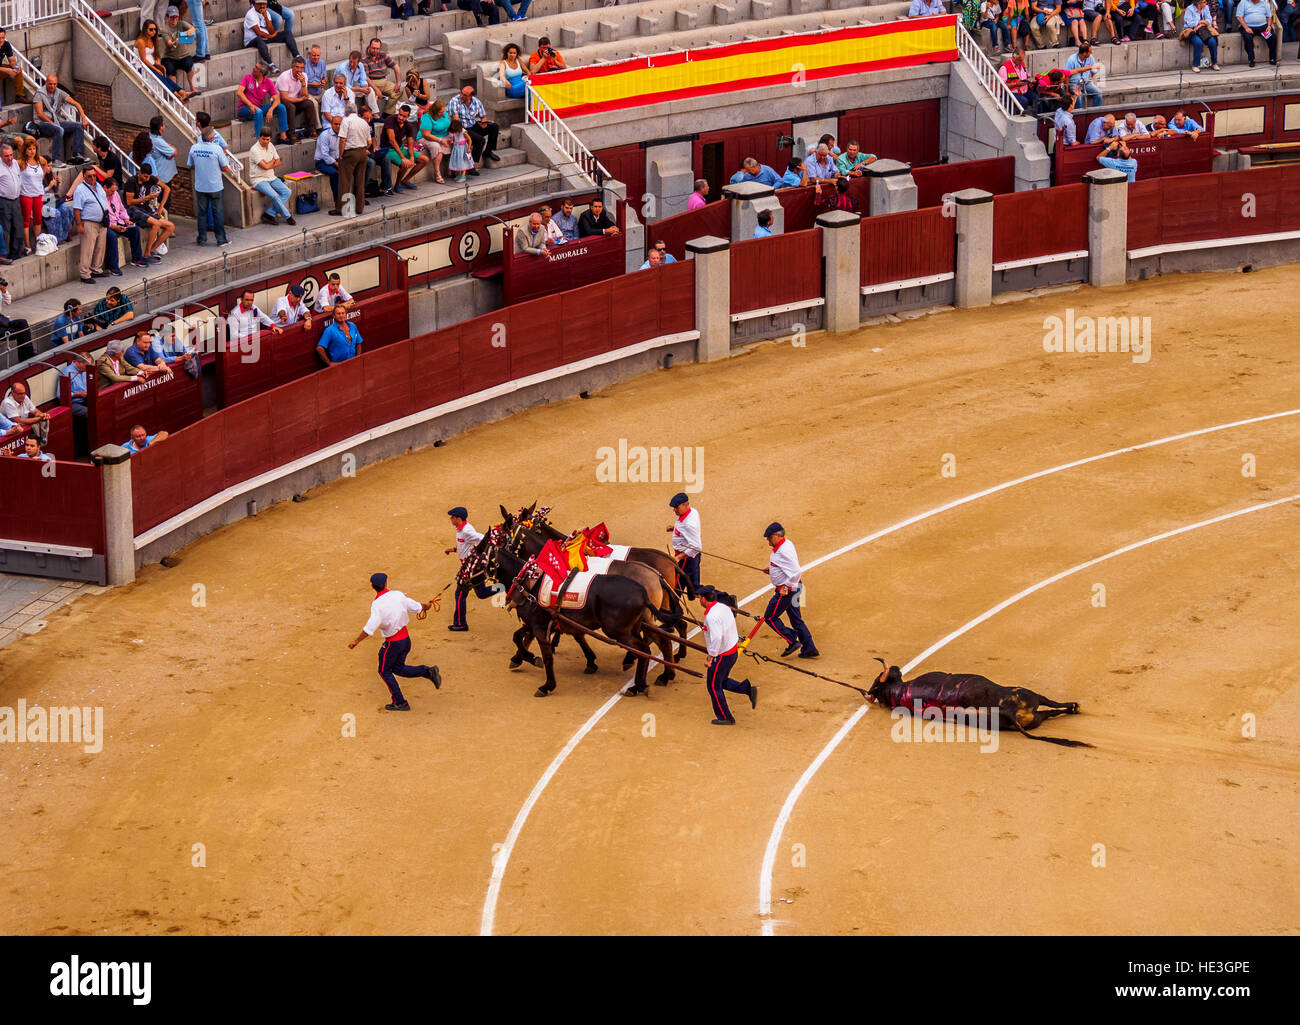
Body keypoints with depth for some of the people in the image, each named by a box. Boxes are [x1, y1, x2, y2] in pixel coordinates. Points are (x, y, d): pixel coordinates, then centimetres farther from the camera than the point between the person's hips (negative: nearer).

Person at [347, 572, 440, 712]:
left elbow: (370, 628, -29)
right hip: (406, 637, 6)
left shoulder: (377, 604, -22)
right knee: (398, 668, 24)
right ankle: (428, 671, 7)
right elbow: (415, 607, 7)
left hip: (393, 642, -6)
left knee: (385, 671, 14)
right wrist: (425, 606, 30)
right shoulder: (398, 595, -5)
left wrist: (356, 642, -21)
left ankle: (400, 703, 16)